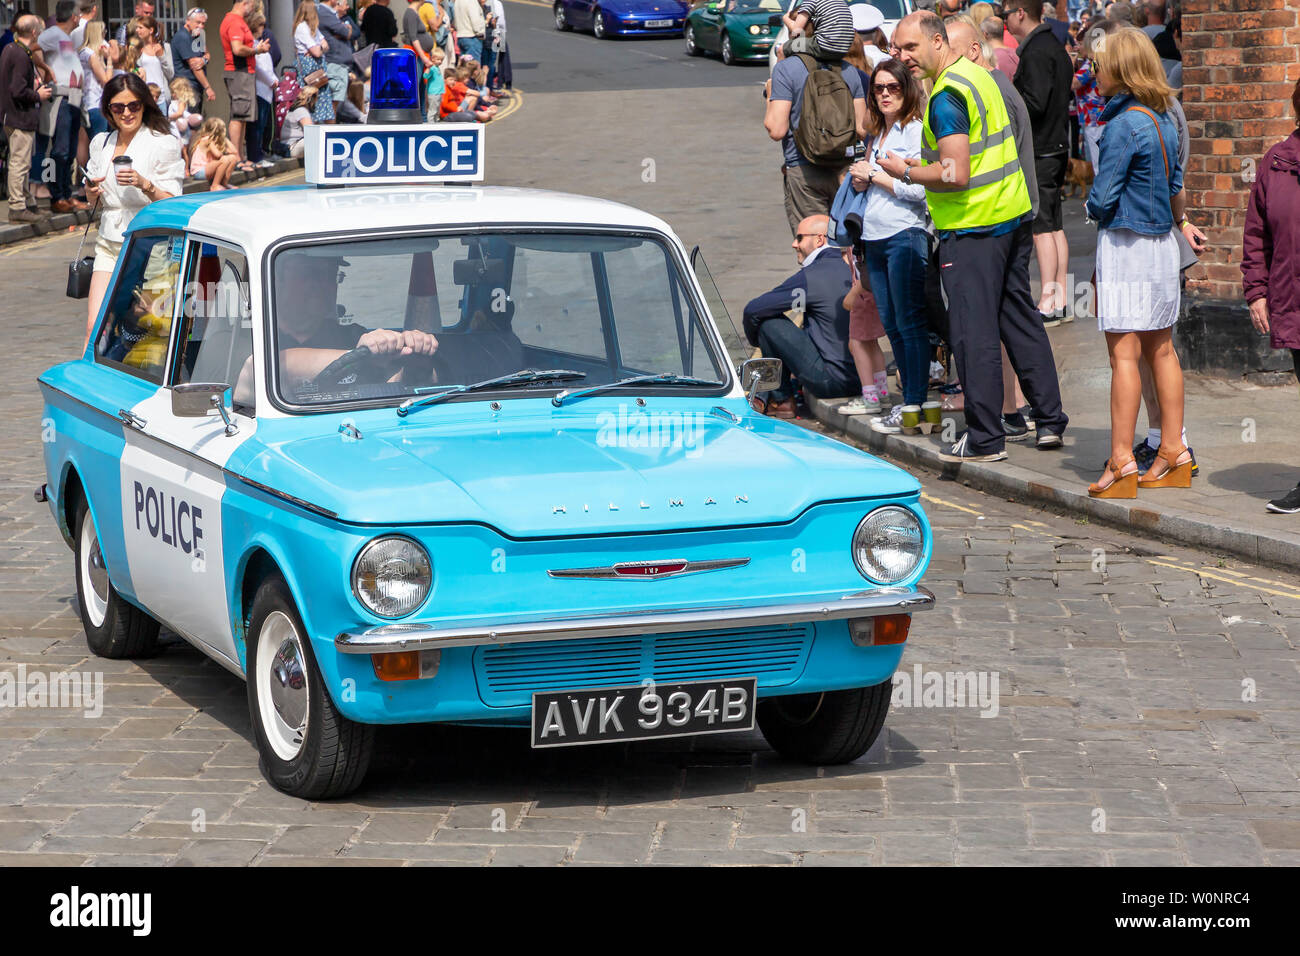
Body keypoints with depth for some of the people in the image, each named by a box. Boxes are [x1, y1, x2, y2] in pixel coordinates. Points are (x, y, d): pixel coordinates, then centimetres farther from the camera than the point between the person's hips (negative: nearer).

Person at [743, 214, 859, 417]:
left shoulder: (812, 276, -12)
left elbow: (753, 309, -6)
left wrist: (755, 340, 15)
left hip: (829, 381, -8)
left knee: (769, 321, -1)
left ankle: (780, 399, 9)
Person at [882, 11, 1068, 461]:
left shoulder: (946, 96, -18)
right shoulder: (978, 74, 12)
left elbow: (956, 174, -24)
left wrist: (907, 172, -9)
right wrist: (926, 167, 16)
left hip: (973, 228, -9)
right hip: (1013, 216, 10)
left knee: (973, 334, -4)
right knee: (1020, 319, 15)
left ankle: (985, 438, -1)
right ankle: (1050, 420, 20)